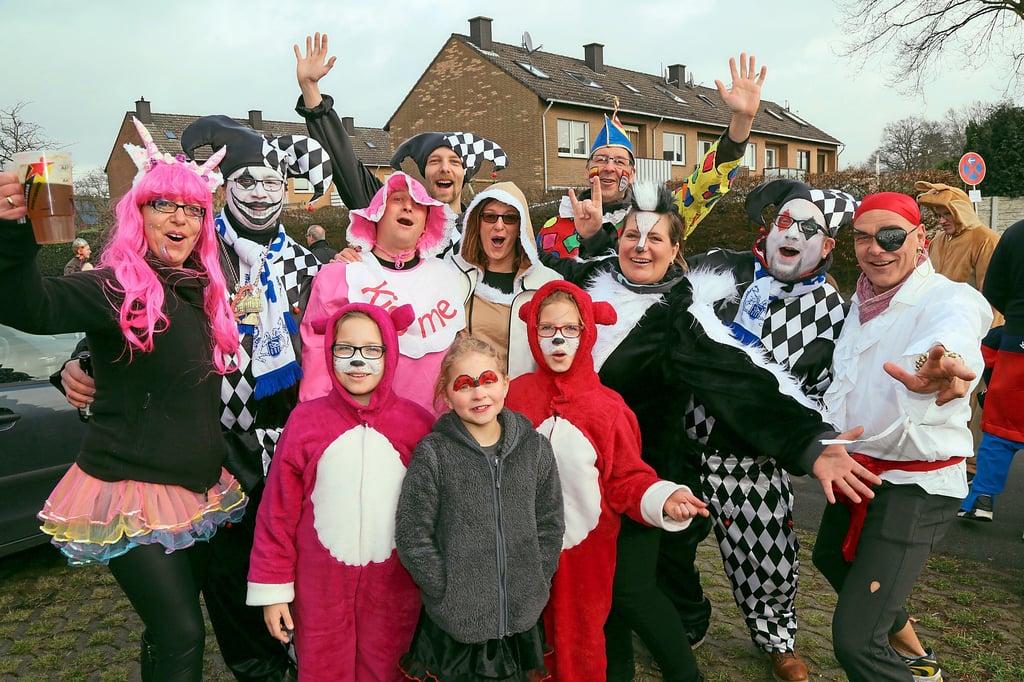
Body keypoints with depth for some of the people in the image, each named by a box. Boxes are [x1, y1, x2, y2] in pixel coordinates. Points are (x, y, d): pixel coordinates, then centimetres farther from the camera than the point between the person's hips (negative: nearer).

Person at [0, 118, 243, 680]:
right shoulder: (118, 289, -15)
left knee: (172, 625, 18)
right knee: (182, 637, -8)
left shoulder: (202, 292, 7)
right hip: (131, 491, -7)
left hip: (197, 487, 7)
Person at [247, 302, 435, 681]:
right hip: (320, 588, 0)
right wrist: (272, 588, -1)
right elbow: (277, 512, -3)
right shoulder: (304, 421, -7)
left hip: (393, 588, 0)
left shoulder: (418, 424, -6)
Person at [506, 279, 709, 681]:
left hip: (586, 547, -1)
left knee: (580, 644, 16)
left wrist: (663, 499, -22)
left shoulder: (607, 407, -9)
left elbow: (628, 480, -5)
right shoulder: (515, 395, -6)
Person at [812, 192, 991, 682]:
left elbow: (954, 335, -47)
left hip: (914, 485, -8)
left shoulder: (950, 300, -21)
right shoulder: (863, 301, 3)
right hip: (858, 468, 9)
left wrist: (944, 364, -67)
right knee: (831, 559, 31)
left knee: (854, 641, -15)